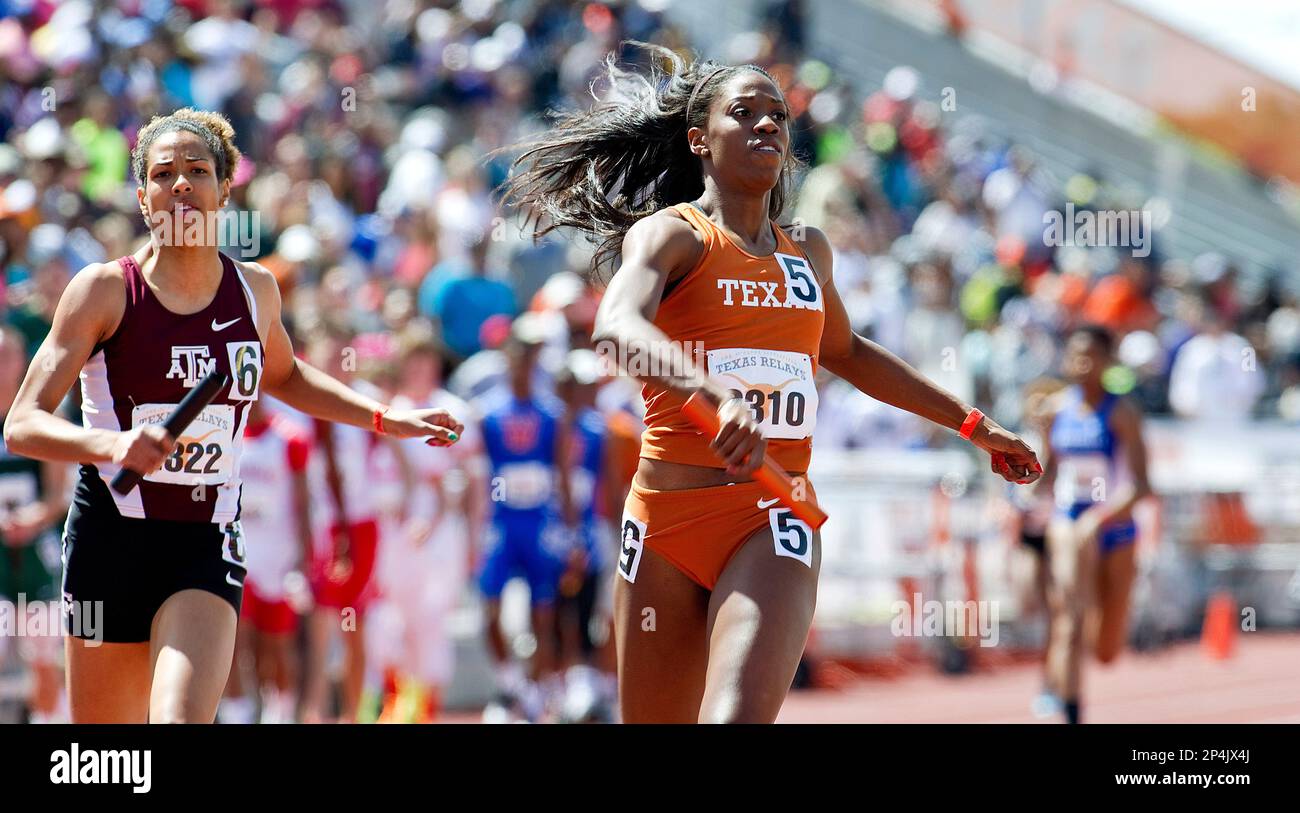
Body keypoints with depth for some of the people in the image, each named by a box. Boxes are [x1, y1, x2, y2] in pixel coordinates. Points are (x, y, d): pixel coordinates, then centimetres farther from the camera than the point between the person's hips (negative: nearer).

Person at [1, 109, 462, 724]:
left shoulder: (255, 290, 6)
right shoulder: (105, 291, -6)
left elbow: (282, 376, 30)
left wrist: (385, 419, 23)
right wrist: (114, 445, -28)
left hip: (208, 545, 1)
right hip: (111, 535, -1)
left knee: (182, 719, -24)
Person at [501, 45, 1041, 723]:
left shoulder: (808, 252, 16)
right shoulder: (670, 233, -2)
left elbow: (846, 353, 38)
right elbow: (616, 327, -25)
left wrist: (972, 424, 40)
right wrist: (718, 393, -43)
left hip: (774, 521, 2)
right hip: (667, 516, -2)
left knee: (740, 715, -24)